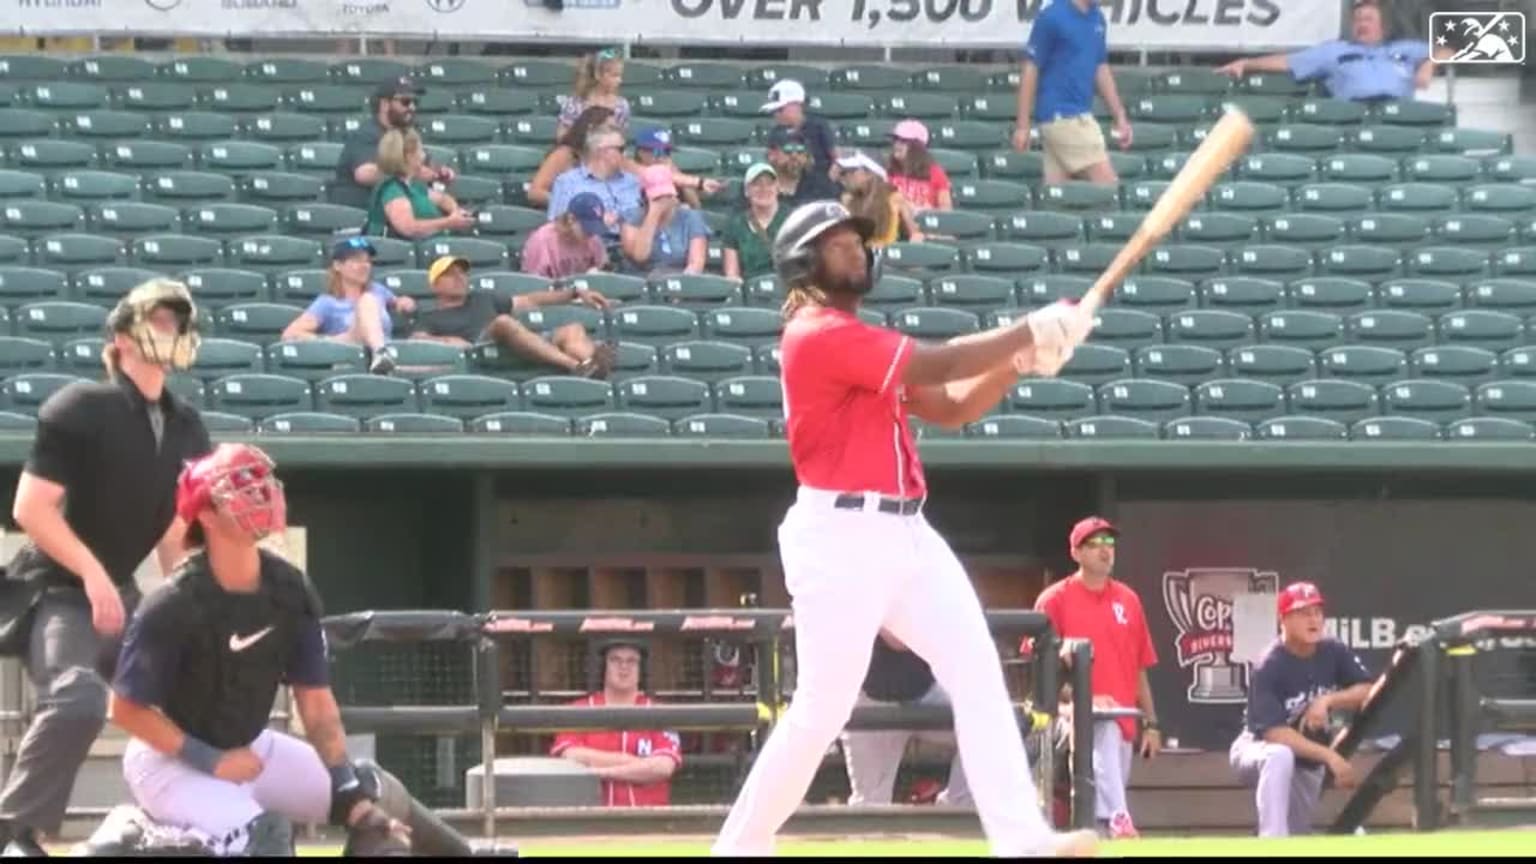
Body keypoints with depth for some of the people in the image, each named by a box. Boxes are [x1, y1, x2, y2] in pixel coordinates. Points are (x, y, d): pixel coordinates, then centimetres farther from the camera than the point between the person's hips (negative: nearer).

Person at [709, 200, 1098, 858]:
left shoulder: (862, 341, 21)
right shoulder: (820, 335, -12)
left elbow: (948, 407, 16)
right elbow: (936, 365, -19)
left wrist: (1021, 359, 1)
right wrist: (1029, 331, -12)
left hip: (904, 532, 10)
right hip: (842, 536, -10)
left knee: (977, 671, -1)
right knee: (823, 707, -8)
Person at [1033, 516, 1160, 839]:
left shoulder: (1128, 600, 15)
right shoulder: (1055, 600, 2)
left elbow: (1139, 669, 17)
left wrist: (1150, 724, 12)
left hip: (1123, 722, 6)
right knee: (1103, 735, -36)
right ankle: (1119, 822, -50)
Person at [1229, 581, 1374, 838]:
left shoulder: (1334, 652, -8)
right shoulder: (1269, 667, -25)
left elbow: (1367, 692, -9)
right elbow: (1274, 732, -33)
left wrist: (1328, 701, -27)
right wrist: (1330, 756, -40)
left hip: (1309, 765, 6)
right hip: (1258, 748, -6)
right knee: (1280, 755, -41)